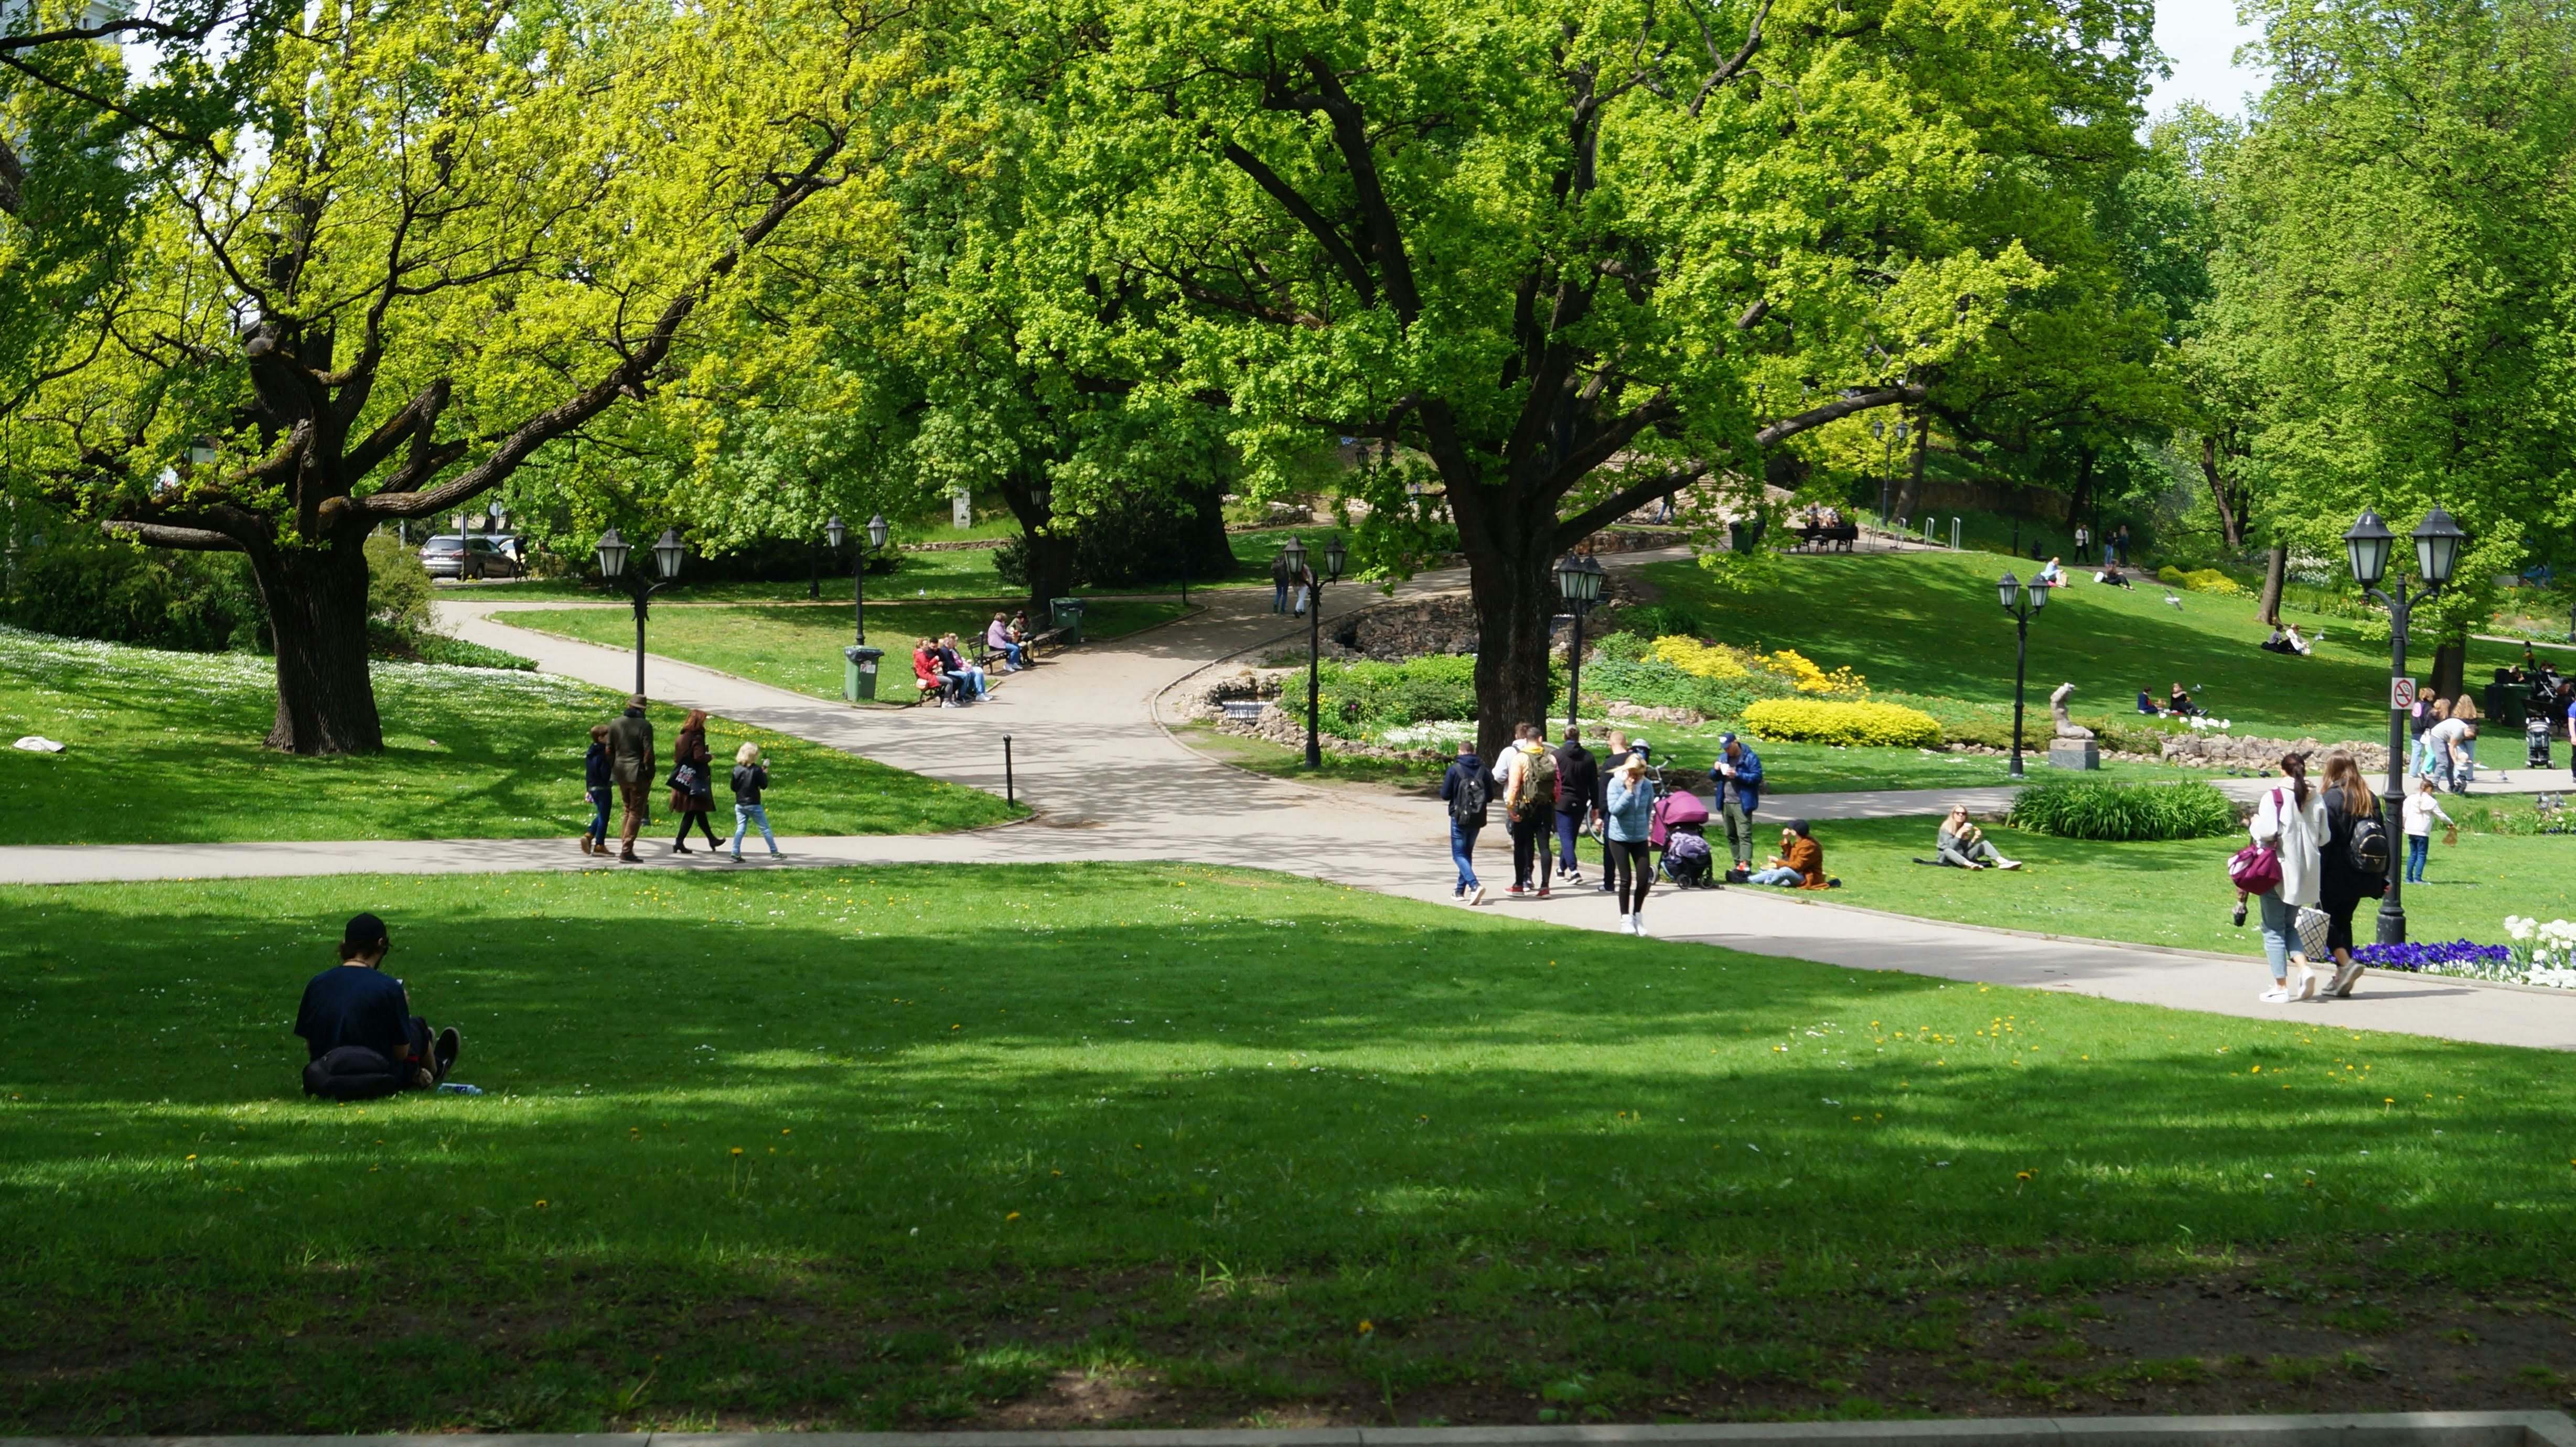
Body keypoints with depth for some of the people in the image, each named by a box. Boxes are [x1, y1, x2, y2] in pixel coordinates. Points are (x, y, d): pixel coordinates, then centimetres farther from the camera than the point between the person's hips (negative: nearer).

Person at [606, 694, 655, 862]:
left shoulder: (615, 724, 5)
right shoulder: (644, 725, -11)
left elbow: (609, 750, 8)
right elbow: (648, 752, -16)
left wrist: (612, 768, 17)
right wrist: (649, 773, -5)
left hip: (620, 773, 5)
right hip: (638, 774, -5)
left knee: (628, 809, 22)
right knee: (636, 812, 1)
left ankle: (623, 844, 16)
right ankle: (626, 852, -3)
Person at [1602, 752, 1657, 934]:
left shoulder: (1647, 785, -3)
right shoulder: (1615, 784, -12)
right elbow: (1614, 809, -22)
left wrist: (1646, 826, 9)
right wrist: (1629, 791, -24)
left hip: (1640, 838, 3)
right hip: (1619, 838, -3)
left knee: (1644, 878, -4)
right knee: (1626, 879, -3)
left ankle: (1637, 915, 16)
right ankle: (1625, 919, 11)